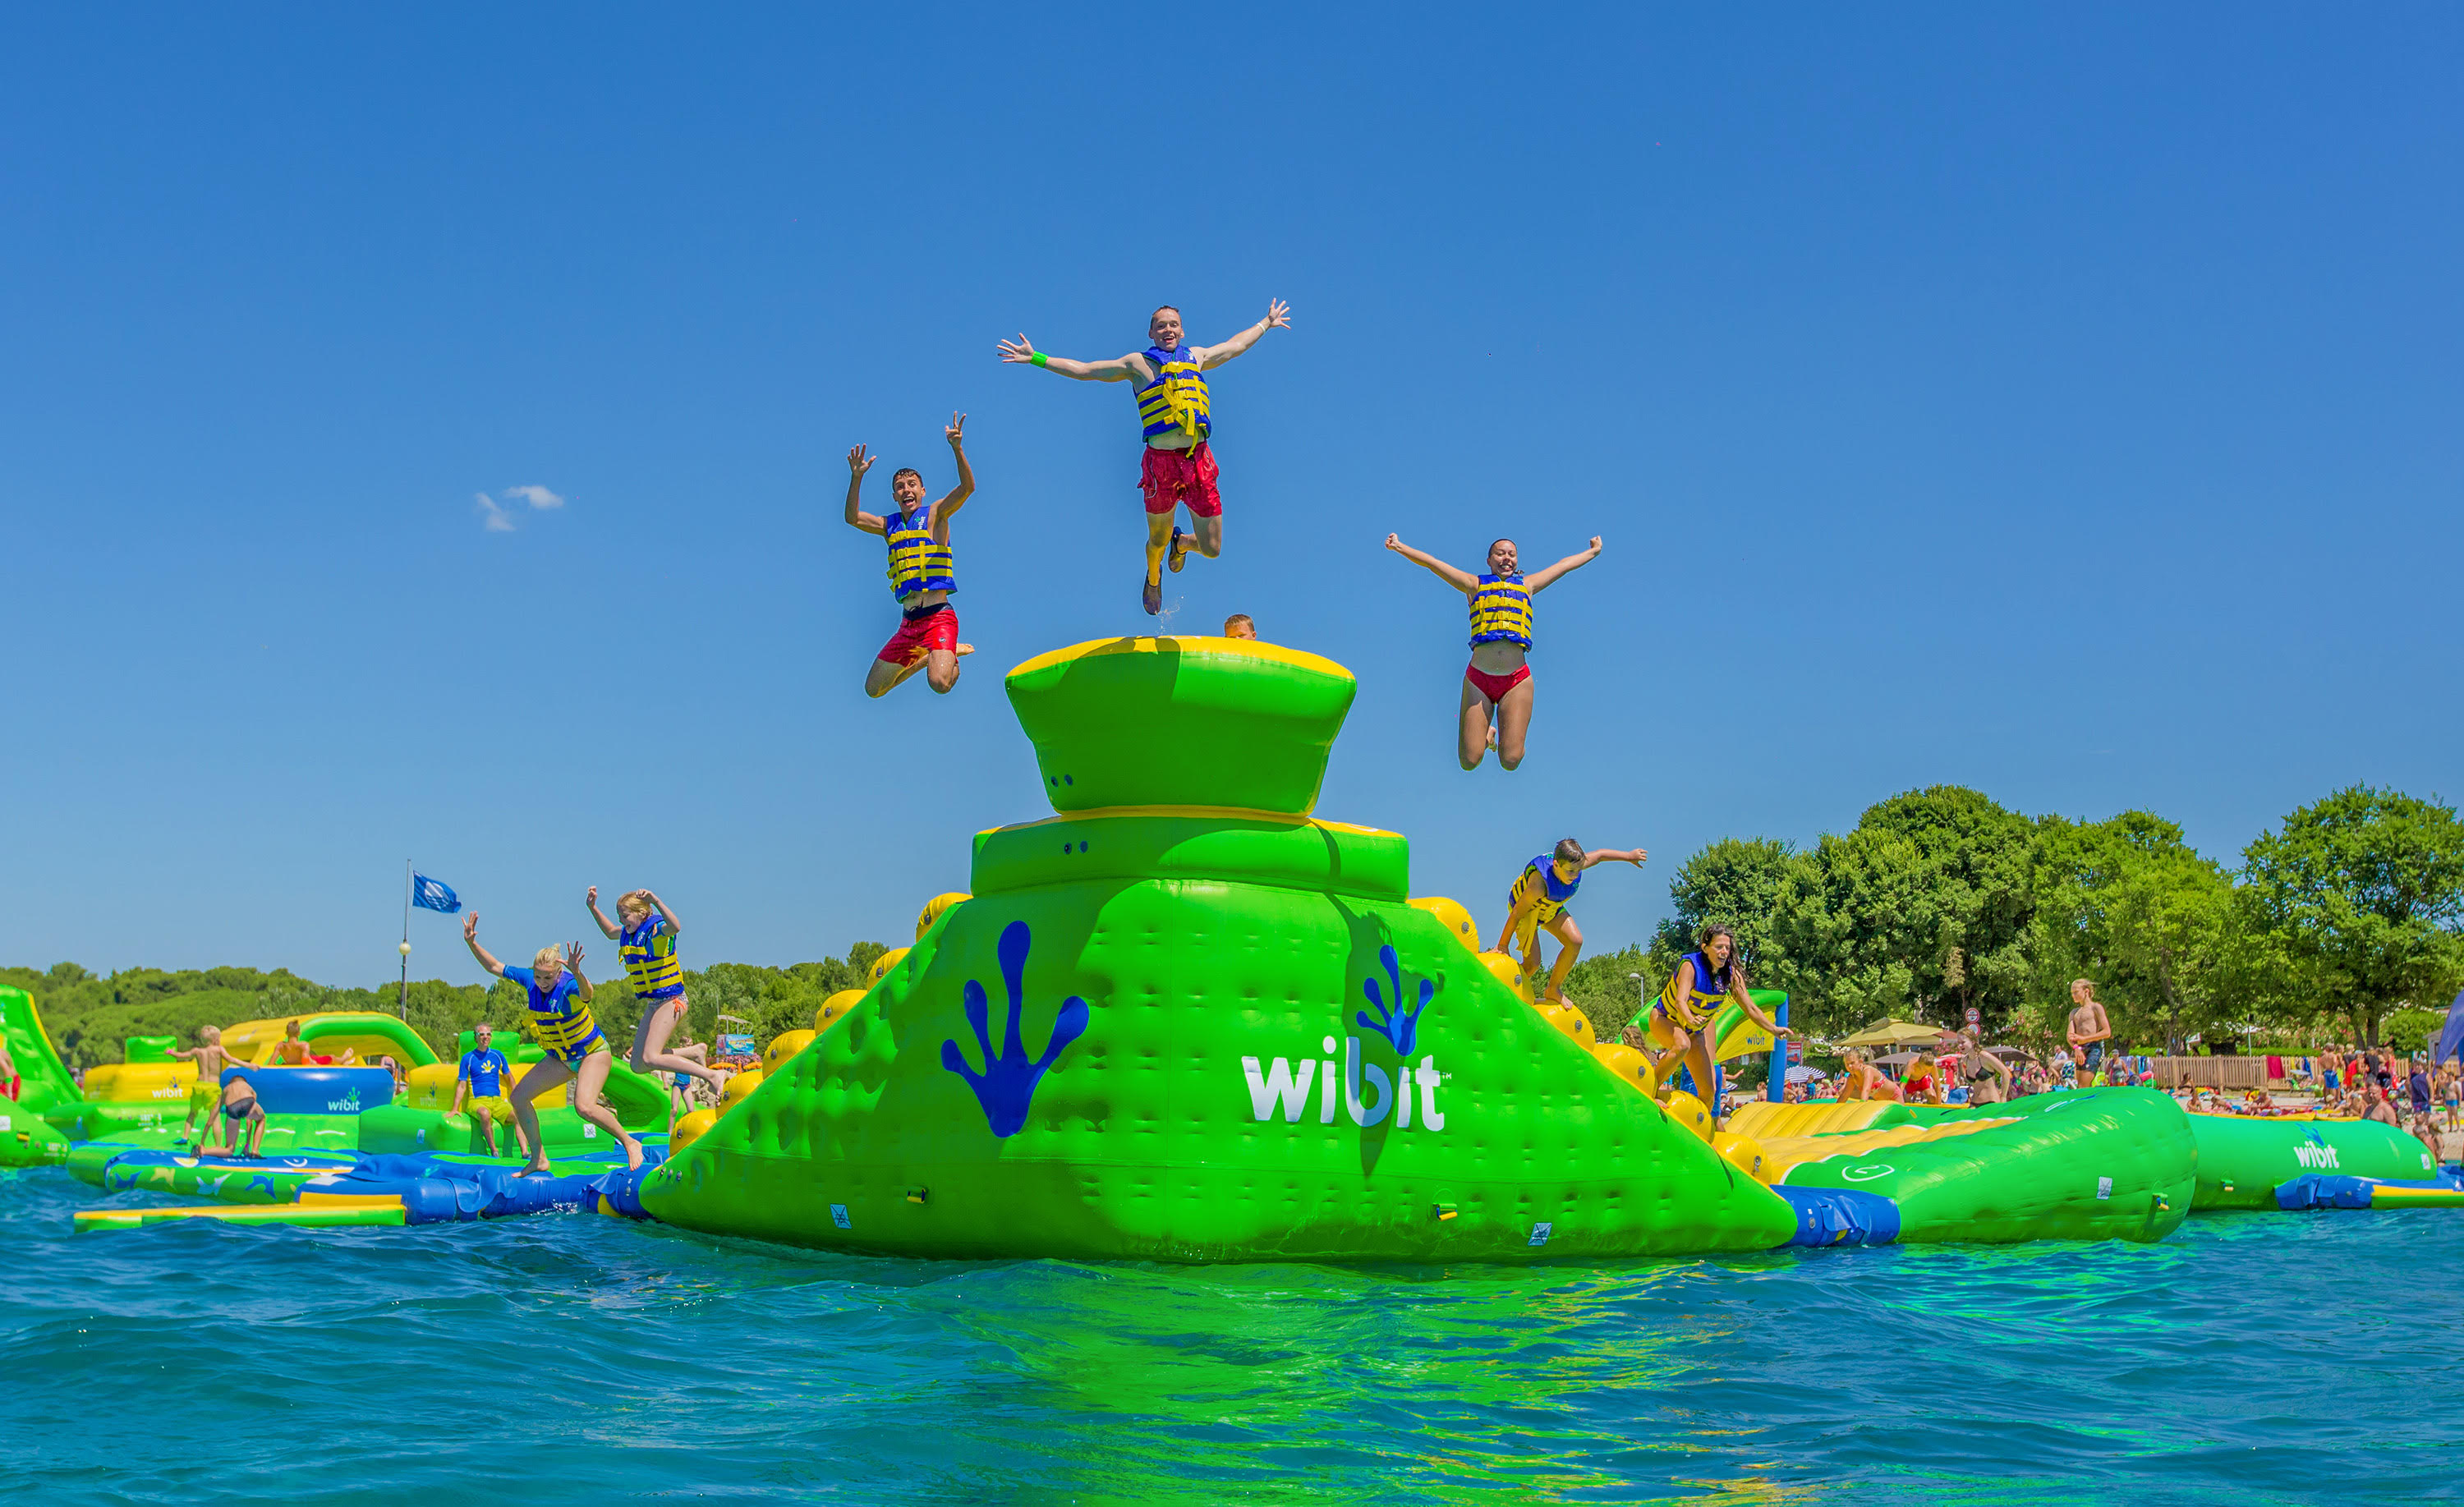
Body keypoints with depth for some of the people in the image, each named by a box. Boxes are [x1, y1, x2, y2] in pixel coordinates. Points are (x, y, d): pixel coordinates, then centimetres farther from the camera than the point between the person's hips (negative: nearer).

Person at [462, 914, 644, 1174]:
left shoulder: (570, 986, -28)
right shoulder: (530, 980, -9)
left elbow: (587, 993, -54)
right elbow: (494, 967, 2)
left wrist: (577, 974, -74)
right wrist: (471, 942, -10)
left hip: (593, 1053, -8)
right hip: (560, 1058, 8)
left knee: (584, 1106, -28)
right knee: (519, 1096, 3)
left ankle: (630, 1143, -10)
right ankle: (539, 1159, 12)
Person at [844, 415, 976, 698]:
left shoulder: (934, 515, 2)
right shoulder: (890, 527, 16)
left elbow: (967, 487, -12)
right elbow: (852, 517, 4)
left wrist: (957, 448, -27)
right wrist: (856, 478, -9)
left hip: (938, 616, -6)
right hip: (908, 622, 6)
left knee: (940, 683, -27)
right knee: (874, 689, 10)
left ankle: (951, 656, 10)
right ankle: (925, 657, 29)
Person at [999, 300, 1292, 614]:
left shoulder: (1197, 356, 17)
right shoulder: (1138, 363, 6)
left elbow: (1236, 345, 36)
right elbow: (1082, 370, 7)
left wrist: (1267, 323, 47)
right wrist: (1037, 359, 3)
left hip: (1199, 460, 3)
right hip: (1161, 461, -3)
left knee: (1211, 549, 1)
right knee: (1157, 541, 9)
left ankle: (1181, 542, 38)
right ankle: (1153, 578, 46)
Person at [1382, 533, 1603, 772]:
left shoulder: (1527, 586, 20)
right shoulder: (1475, 585, 14)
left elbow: (1565, 564, 32)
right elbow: (1432, 563, 11)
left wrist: (1594, 552, 43)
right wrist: (1400, 547, 4)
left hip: (1517, 681, 1)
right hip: (1478, 679, -1)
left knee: (1511, 761, -7)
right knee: (1469, 761, -4)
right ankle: (1486, 734, 30)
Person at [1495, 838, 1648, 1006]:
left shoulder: (1572, 865, -27)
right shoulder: (1539, 884, -43)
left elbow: (1599, 854, -4)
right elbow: (1516, 915, -32)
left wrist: (1629, 856, 8)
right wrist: (1503, 946, -23)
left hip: (1552, 908, 6)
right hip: (1526, 910, -6)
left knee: (1575, 941, -16)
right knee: (1532, 963, -15)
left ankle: (1554, 990, 2)